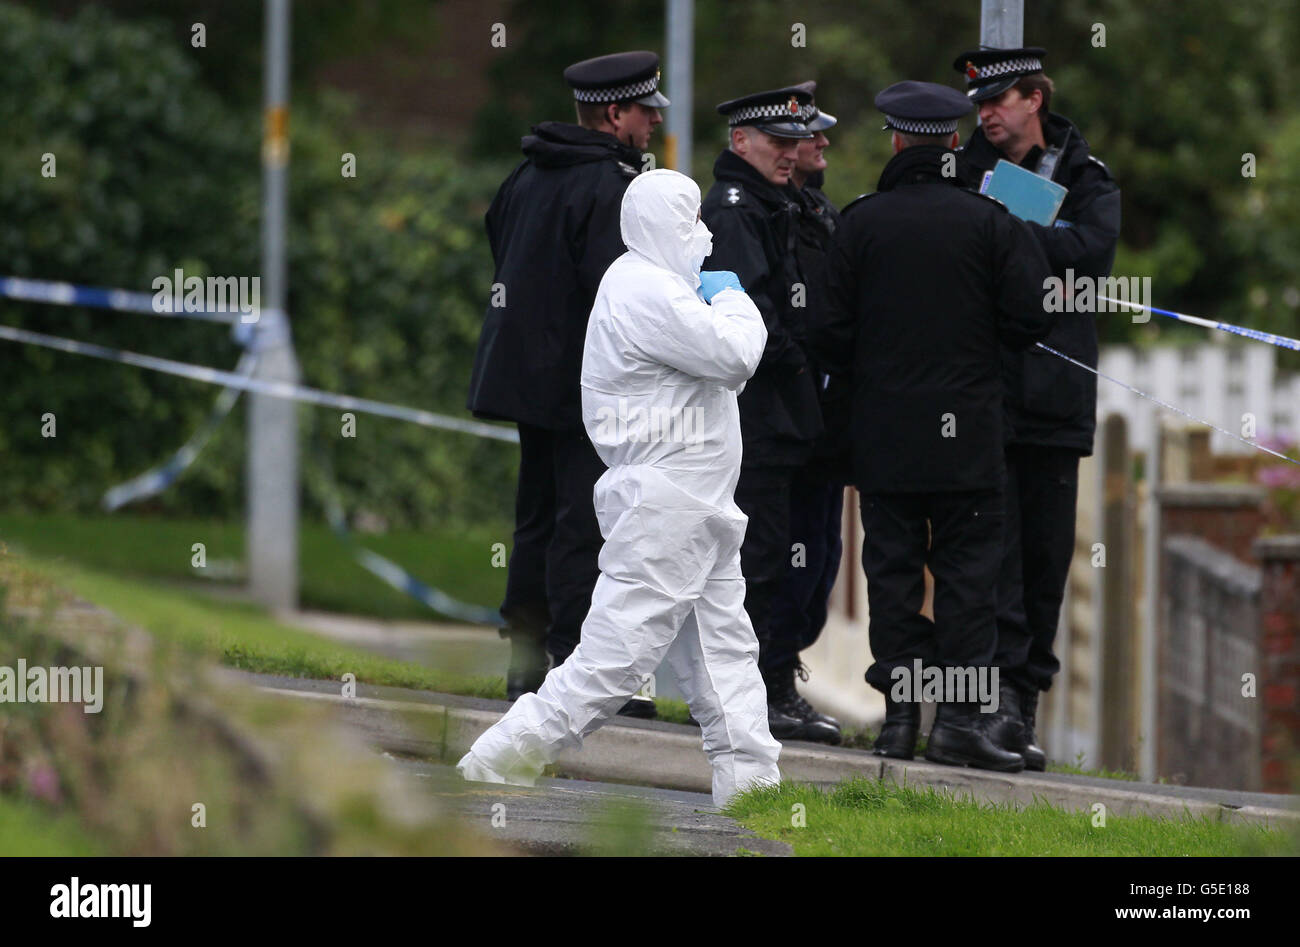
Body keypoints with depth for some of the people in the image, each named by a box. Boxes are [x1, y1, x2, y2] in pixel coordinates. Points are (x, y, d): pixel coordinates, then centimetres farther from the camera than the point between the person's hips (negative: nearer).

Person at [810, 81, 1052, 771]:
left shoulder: (861, 223, -2)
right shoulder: (988, 222, -3)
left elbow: (831, 332, -1)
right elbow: (1029, 319, -4)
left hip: (884, 430, 1)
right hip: (966, 433, -1)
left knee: (892, 571, 6)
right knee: (966, 572, 1)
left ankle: (899, 714, 3)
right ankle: (957, 716, -6)